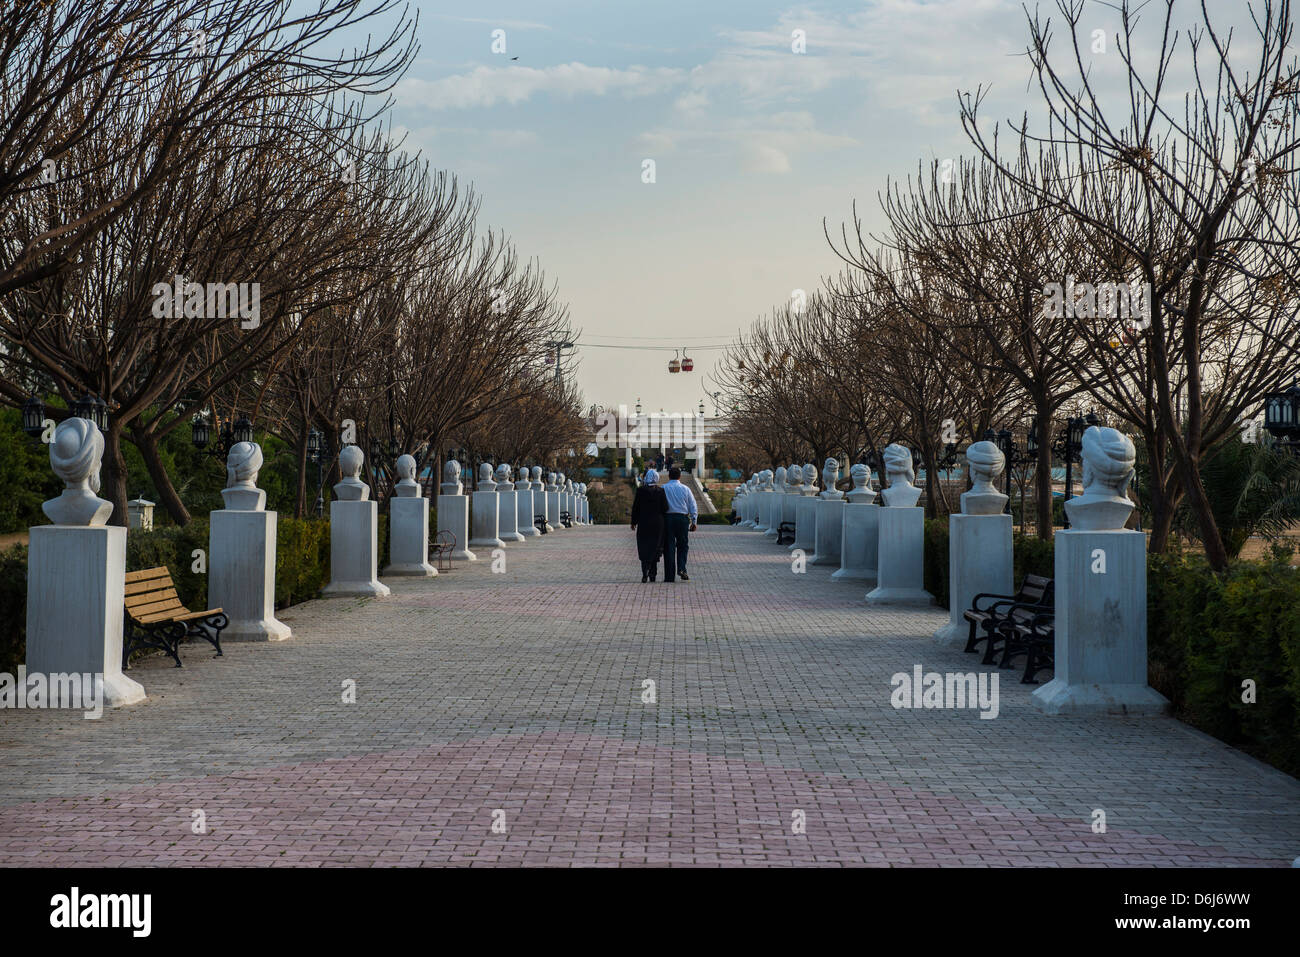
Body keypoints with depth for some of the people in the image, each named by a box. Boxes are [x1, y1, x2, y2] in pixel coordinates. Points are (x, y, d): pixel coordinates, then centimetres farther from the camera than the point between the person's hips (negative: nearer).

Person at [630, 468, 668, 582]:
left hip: (643, 523, -1)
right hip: (657, 524, 1)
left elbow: (635, 507, -3)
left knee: (644, 548, 6)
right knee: (655, 548, 11)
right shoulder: (660, 491, -5)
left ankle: (645, 572, -11)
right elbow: (665, 508, -6)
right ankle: (652, 573, 11)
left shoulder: (641, 491, -7)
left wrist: (634, 522, 6)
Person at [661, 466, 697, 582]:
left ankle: (669, 576, 3)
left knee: (669, 547, 3)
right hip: (683, 518, 1)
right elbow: (693, 507, 6)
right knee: (683, 545, 14)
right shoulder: (685, 489, 5)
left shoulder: (663, 489, 1)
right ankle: (682, 569, -6)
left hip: (667, 518, -1)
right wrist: (694, 522, 10)